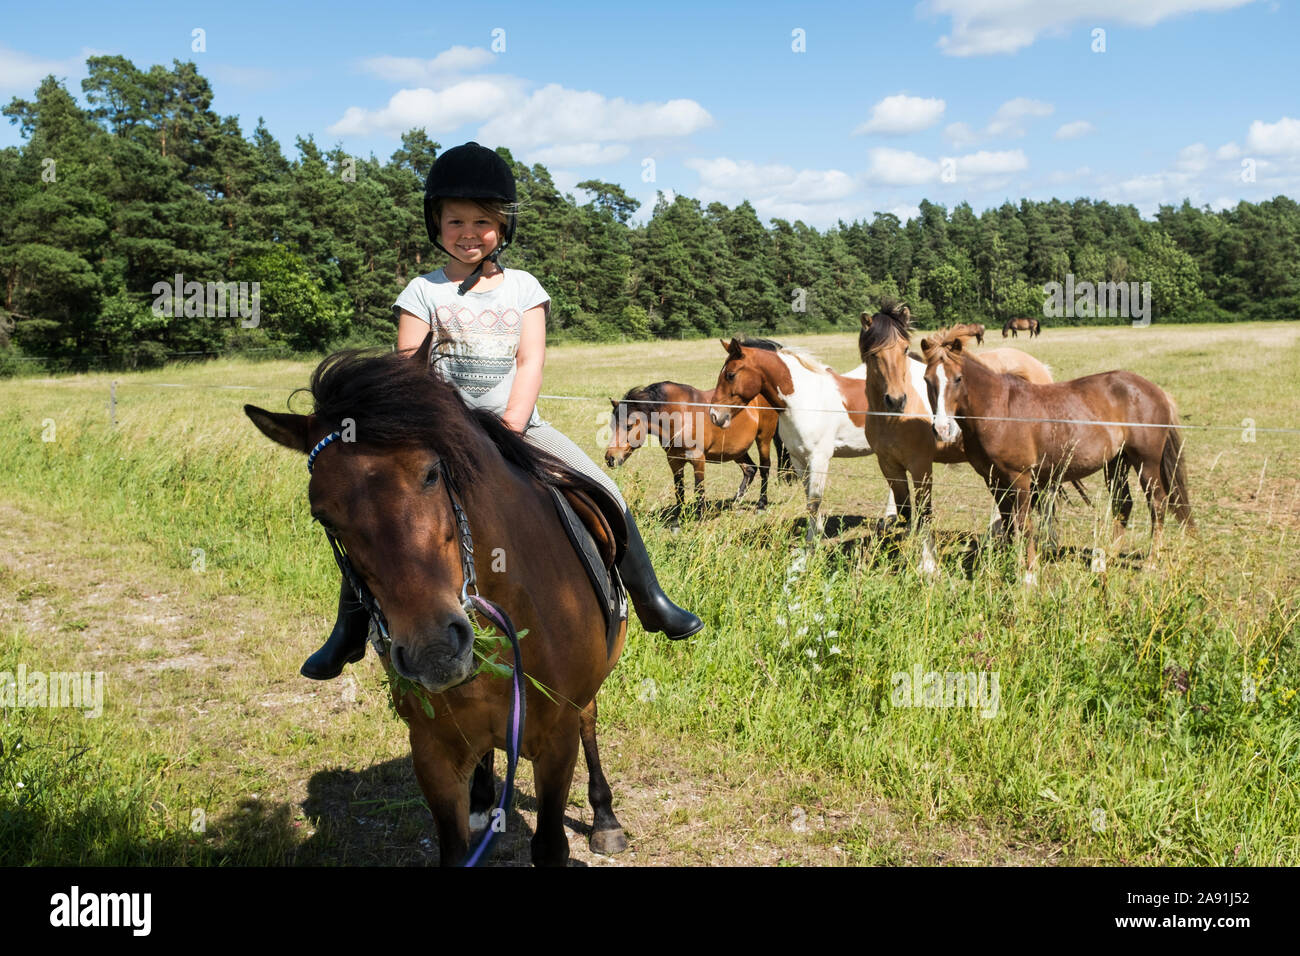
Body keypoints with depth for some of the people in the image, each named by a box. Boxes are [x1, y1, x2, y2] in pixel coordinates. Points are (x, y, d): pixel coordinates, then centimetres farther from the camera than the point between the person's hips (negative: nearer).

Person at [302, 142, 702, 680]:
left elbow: (531, 360, -2)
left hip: (516, 423, 1)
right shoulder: (424, 292, 2)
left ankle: (650, 602, 6)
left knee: (605, 495, -10)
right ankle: (349, 630, 0)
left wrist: (510, 425, -17)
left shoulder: (523, 287, 7)